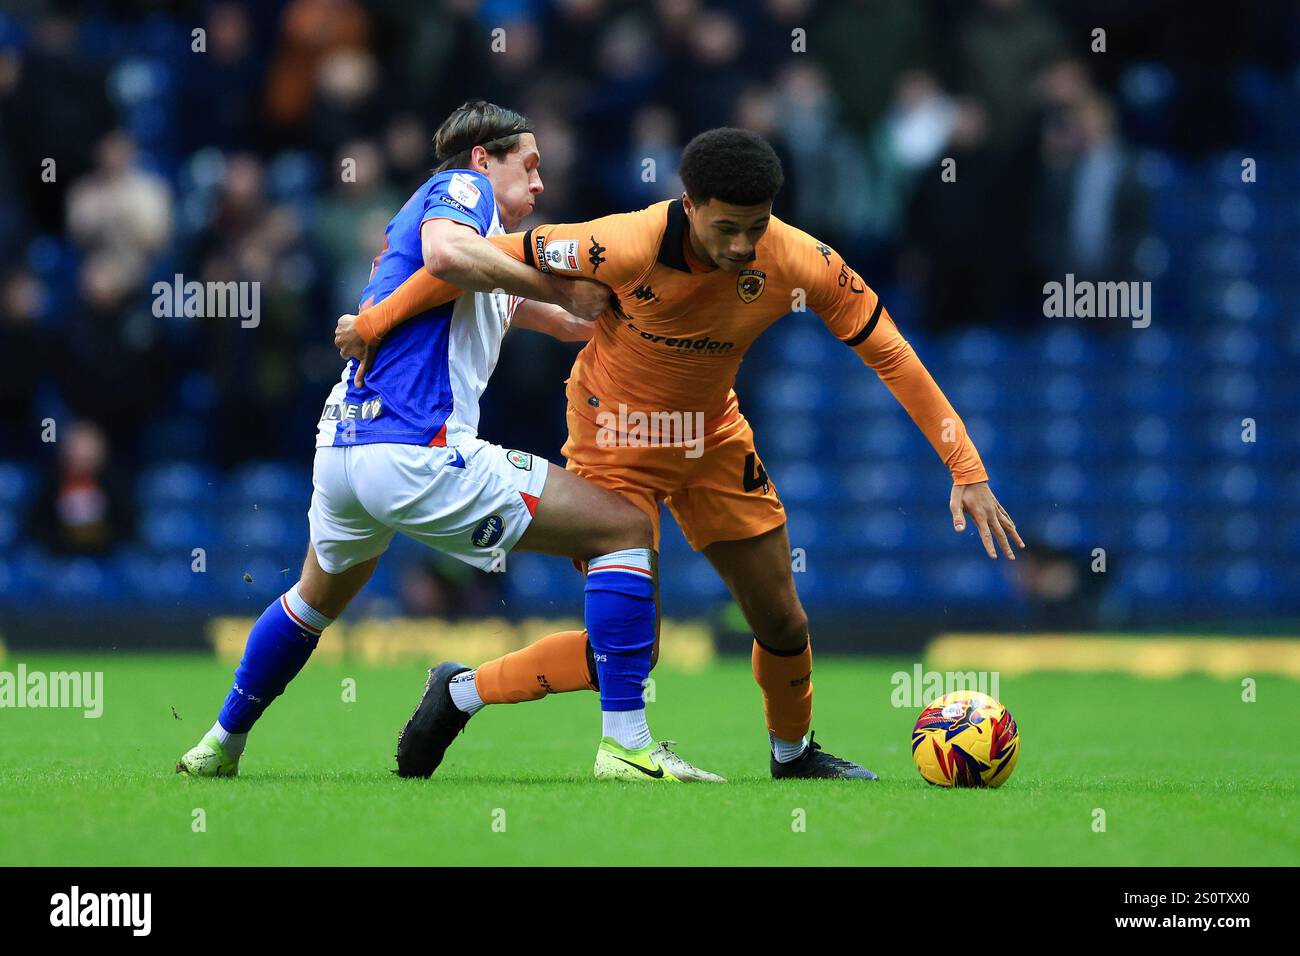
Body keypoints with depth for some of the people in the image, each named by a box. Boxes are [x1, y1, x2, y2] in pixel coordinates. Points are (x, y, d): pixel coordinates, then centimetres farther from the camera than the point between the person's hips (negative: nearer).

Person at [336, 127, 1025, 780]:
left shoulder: (801, 263, -23)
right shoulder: (627, 249, -33)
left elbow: (889, 354, -14)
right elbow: (478, 256, -24)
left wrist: (966, 470, -17)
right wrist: (373, 325, -17)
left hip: (711, 437, 4)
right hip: (614, 438, -4)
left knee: (782, 622, 8)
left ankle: (793, 754, 37)